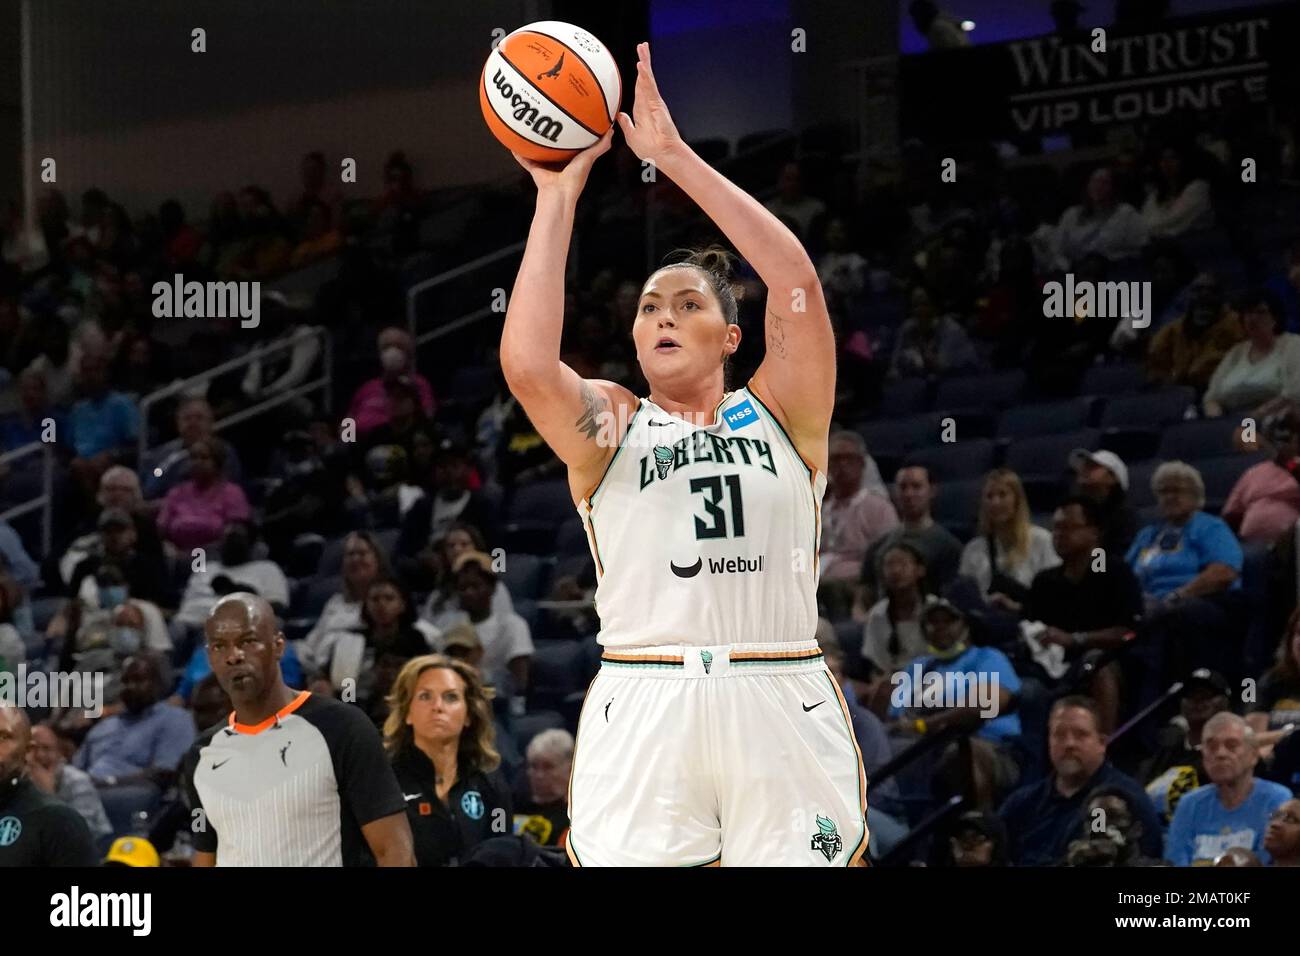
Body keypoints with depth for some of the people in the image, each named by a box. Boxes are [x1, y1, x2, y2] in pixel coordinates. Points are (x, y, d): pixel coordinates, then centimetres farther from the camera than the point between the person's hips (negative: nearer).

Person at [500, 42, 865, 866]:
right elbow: (527, 363, -9)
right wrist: (558, 195, -4)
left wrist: (676, 157, -4)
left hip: (781, 705, 0)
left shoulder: (780, 415, 12)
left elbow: (796, 281, -3)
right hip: (643, 707, 0)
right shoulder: (609, 425, 12)